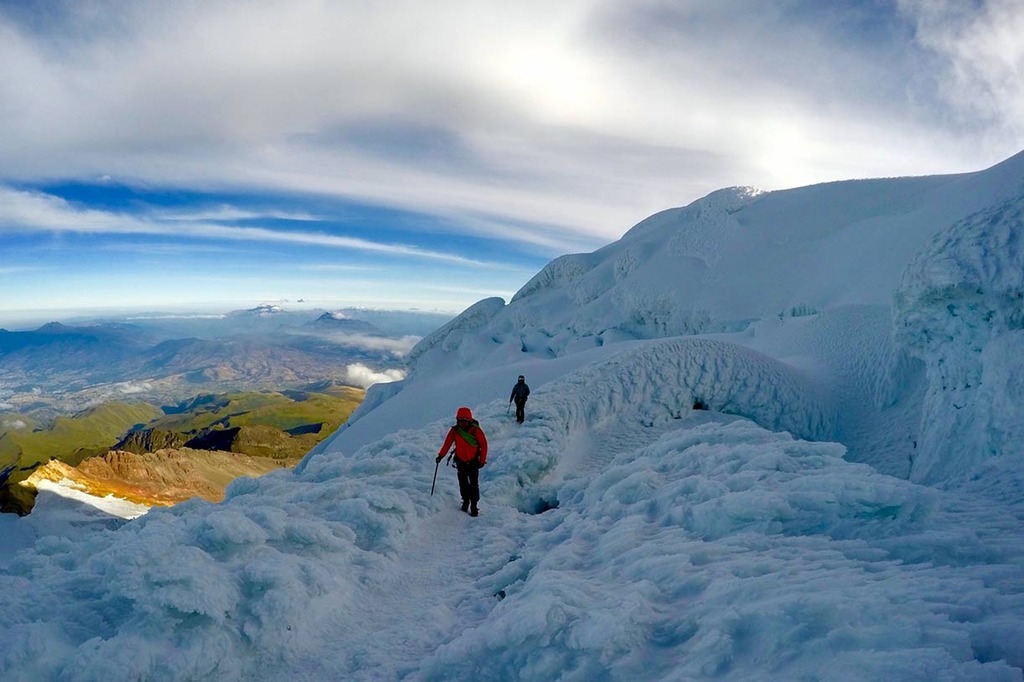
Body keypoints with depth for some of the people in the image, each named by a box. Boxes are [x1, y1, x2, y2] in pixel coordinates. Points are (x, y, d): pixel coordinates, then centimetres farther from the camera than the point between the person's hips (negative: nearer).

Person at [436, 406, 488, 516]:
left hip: (473, 462, -2)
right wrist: (441, 455, -8)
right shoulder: (454, 430, -9)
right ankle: (465, 500, 30)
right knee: (462, 483, 11)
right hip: (461, 462, 3)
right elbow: (447, 443, 0)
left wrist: (482, 460, -8)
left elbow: (483, 445, -9)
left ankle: (474, 505, 7)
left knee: (474, 484, -2)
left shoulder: (476, 430, -16)